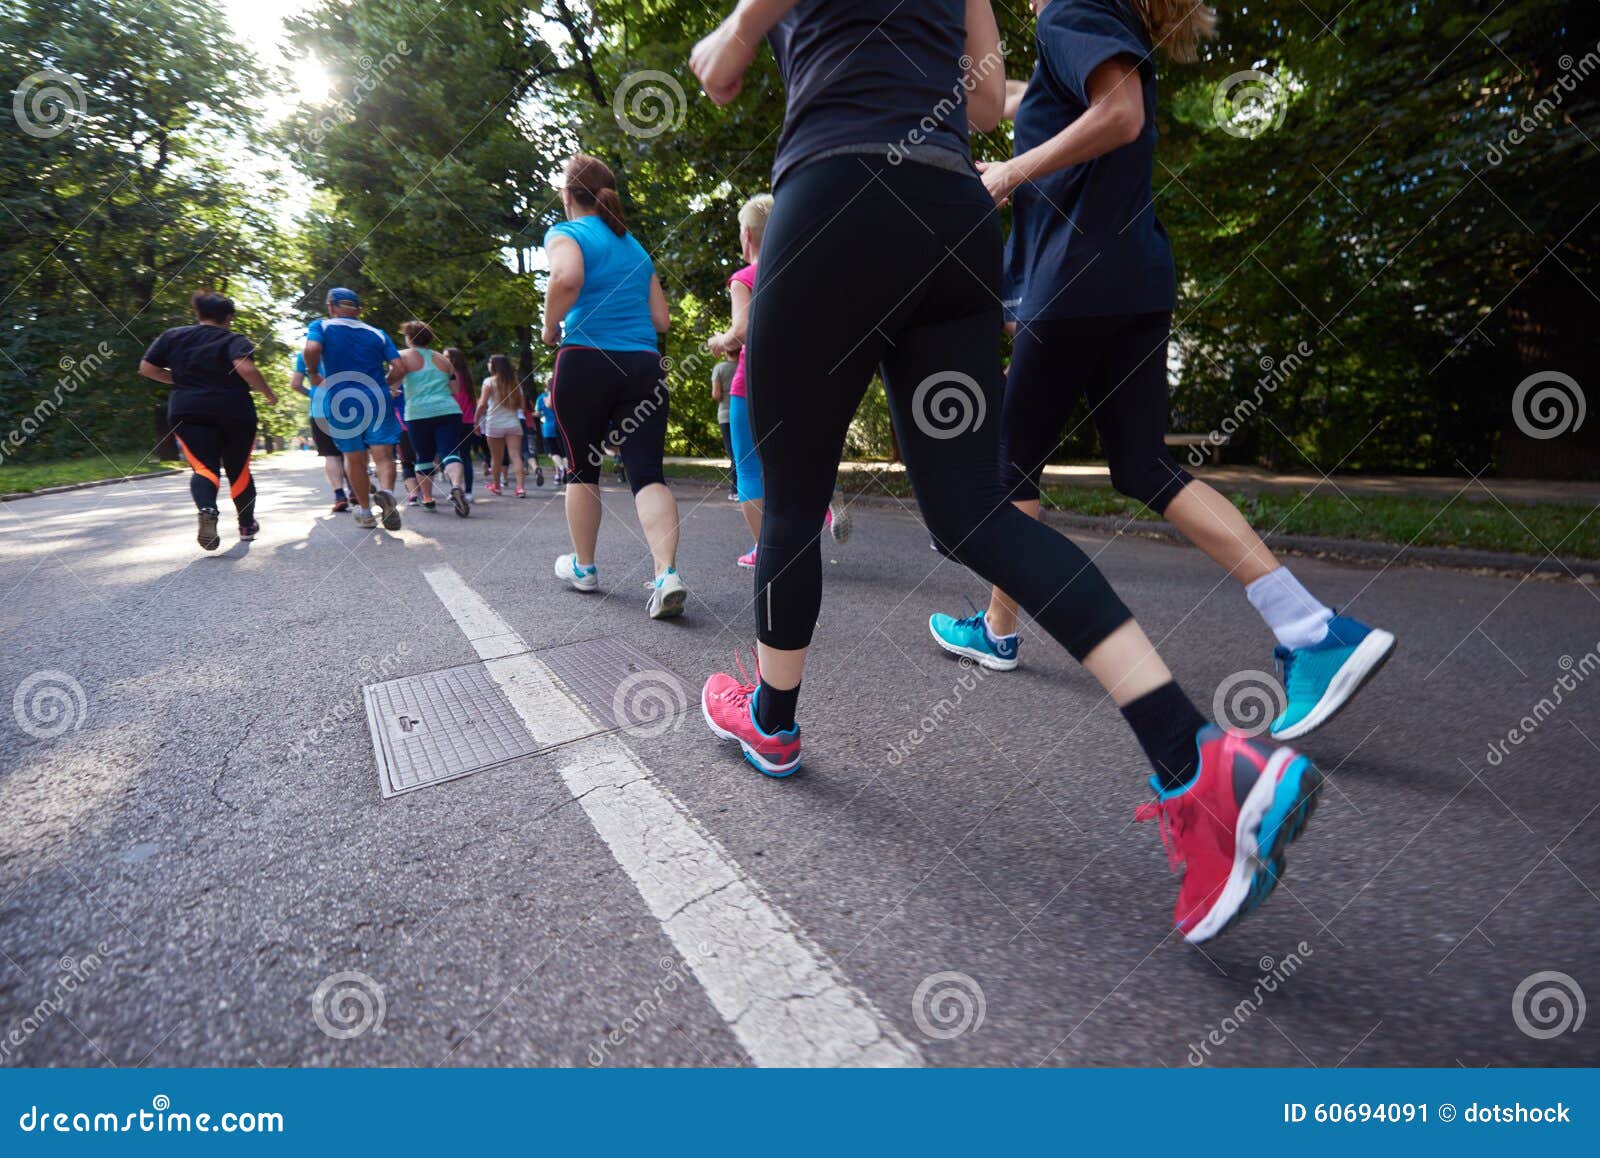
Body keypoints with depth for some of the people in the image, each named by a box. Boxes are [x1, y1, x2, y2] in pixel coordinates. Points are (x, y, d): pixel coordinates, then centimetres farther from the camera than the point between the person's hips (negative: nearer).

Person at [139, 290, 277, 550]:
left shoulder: (172, 335, 11)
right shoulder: (235, 340, -2)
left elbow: (146, 368, 10)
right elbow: (246, 368, -21)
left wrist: (182, 381, 23)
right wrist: (268, 393, -8)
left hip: (187, 412, 2)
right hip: (234, 411, -2)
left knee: (204, 467, -5)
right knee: (239, 470, 14)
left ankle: (207, 510, -38)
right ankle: (247, 525, 27)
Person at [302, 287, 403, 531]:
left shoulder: (321, 326, 4)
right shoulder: (377, 333, 10)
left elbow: (312, 349, -16)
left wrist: (314, 375, 2)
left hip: (341, 403, 0)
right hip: (378, 400, 0)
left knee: (354, 458, 11)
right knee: (383, 454, -6)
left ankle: (365, 512, 19)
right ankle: (386, 491, -37)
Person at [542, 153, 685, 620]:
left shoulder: (565, 233, 4)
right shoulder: (636, 247, 22)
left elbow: (567, 277, -19)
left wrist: (550, 327, -3)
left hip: (586, 361, -3)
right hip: (645, 366, 4)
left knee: (583, 469, 11)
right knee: (647, 472, -5)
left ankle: (583, 567, 23)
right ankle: (667, 573, -24)